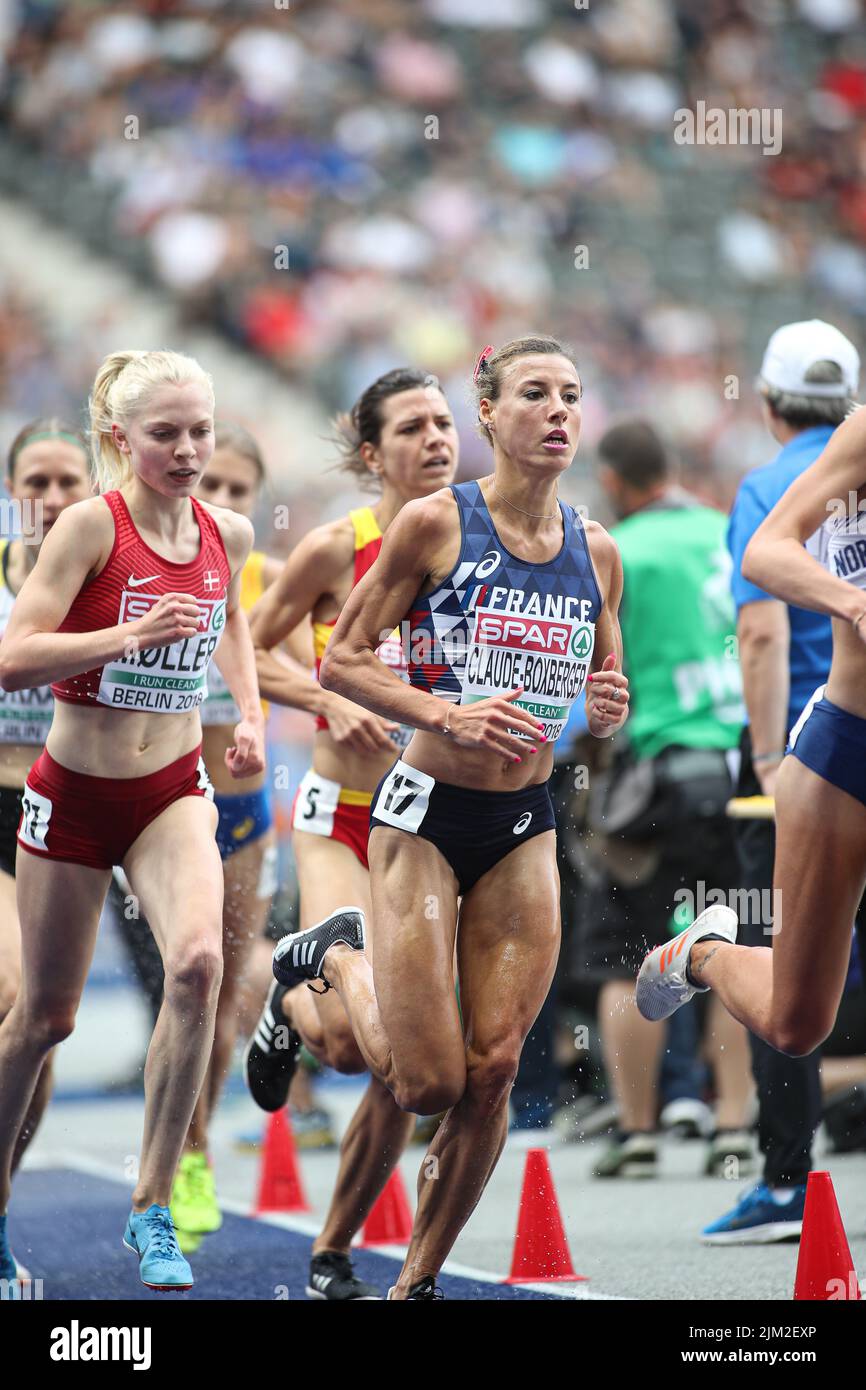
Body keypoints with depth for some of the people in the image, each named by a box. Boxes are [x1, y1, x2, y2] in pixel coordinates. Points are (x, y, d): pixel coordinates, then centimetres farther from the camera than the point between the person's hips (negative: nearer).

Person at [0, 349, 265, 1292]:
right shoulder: (91, 524, -15)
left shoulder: (227, 534, 0)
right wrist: (129, 635, -33)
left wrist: (251, 716, 11)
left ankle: (153, 1211, -13)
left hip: (173, 793, 3)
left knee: (197, 963, -24)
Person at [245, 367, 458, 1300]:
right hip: (341, 817, -3)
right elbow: (248, 653, 2)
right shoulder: (338, 548, -7)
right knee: (353, 1040, -22)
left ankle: (333, 1255, 19)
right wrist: (329, 701, -13)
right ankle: (290, 1006, 17)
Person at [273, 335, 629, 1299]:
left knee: (492, 1073, -2)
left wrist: (610, 711, -6)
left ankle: (418, 1283, 15)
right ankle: (337, 958, 25)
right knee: (427, 1083, -6)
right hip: (427, 816, -4)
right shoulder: (435, 523, -8)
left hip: (526, 828, 4)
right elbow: (340, 662, -7)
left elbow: (606, 691, 18)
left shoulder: (596, 551, 6)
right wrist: (447, 715, -21)